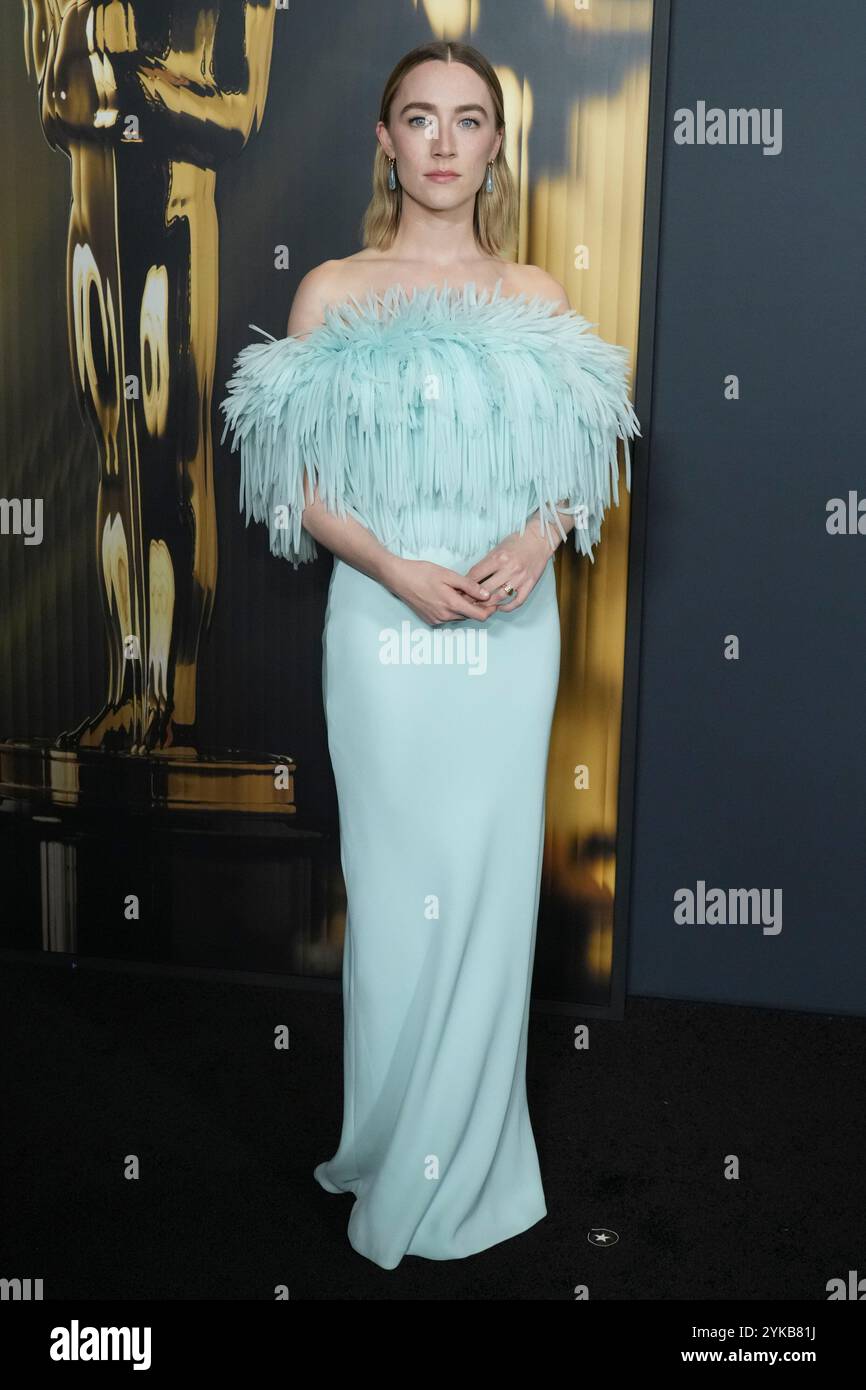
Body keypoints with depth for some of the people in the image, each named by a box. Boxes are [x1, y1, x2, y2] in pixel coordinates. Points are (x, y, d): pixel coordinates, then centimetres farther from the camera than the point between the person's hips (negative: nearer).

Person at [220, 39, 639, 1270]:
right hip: (382, 617, -2)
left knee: (492, 872, 7)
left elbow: (579, 458, 10)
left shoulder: (535, 296, 8)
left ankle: (466, 1154, 27)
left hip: (513, 623, 2)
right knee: (395, 877, 4)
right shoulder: (332, 293, 2)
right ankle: (392, 1143, 24)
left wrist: (536, 539, -11)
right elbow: (299, 480, -1)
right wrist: (398, 567, -15)